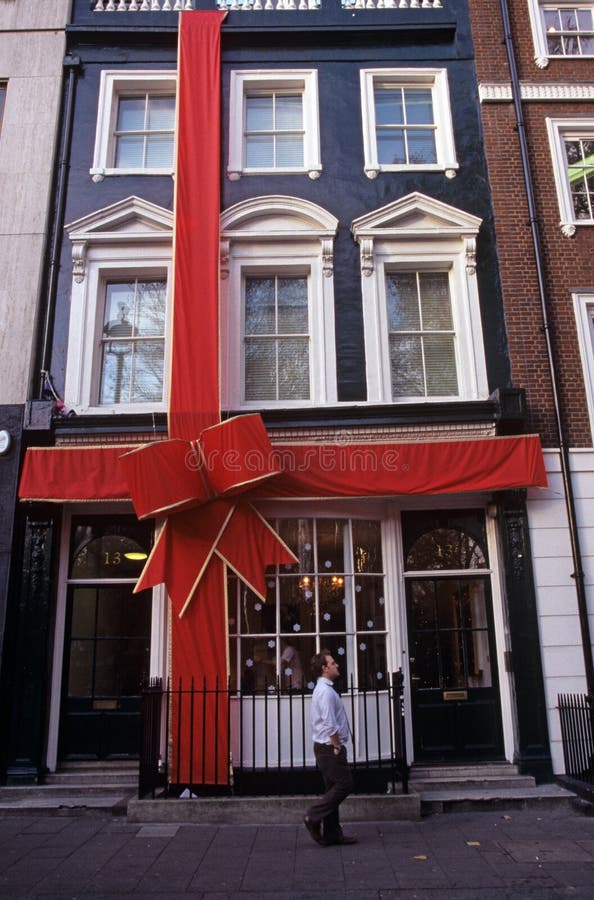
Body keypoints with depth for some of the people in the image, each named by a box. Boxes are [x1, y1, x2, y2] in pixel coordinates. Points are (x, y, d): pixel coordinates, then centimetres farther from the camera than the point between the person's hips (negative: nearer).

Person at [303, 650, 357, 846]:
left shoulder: (322, 689, 15)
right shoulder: (326, 691, -19)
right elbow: (330, 724, -24)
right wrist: (337, 747, -14)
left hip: (327, 748, 10)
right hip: (329, 747, -10)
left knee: (334, 789, 13)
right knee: (344, 784, -5)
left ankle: (332, 833, 18)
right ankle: (313, 816, -1)